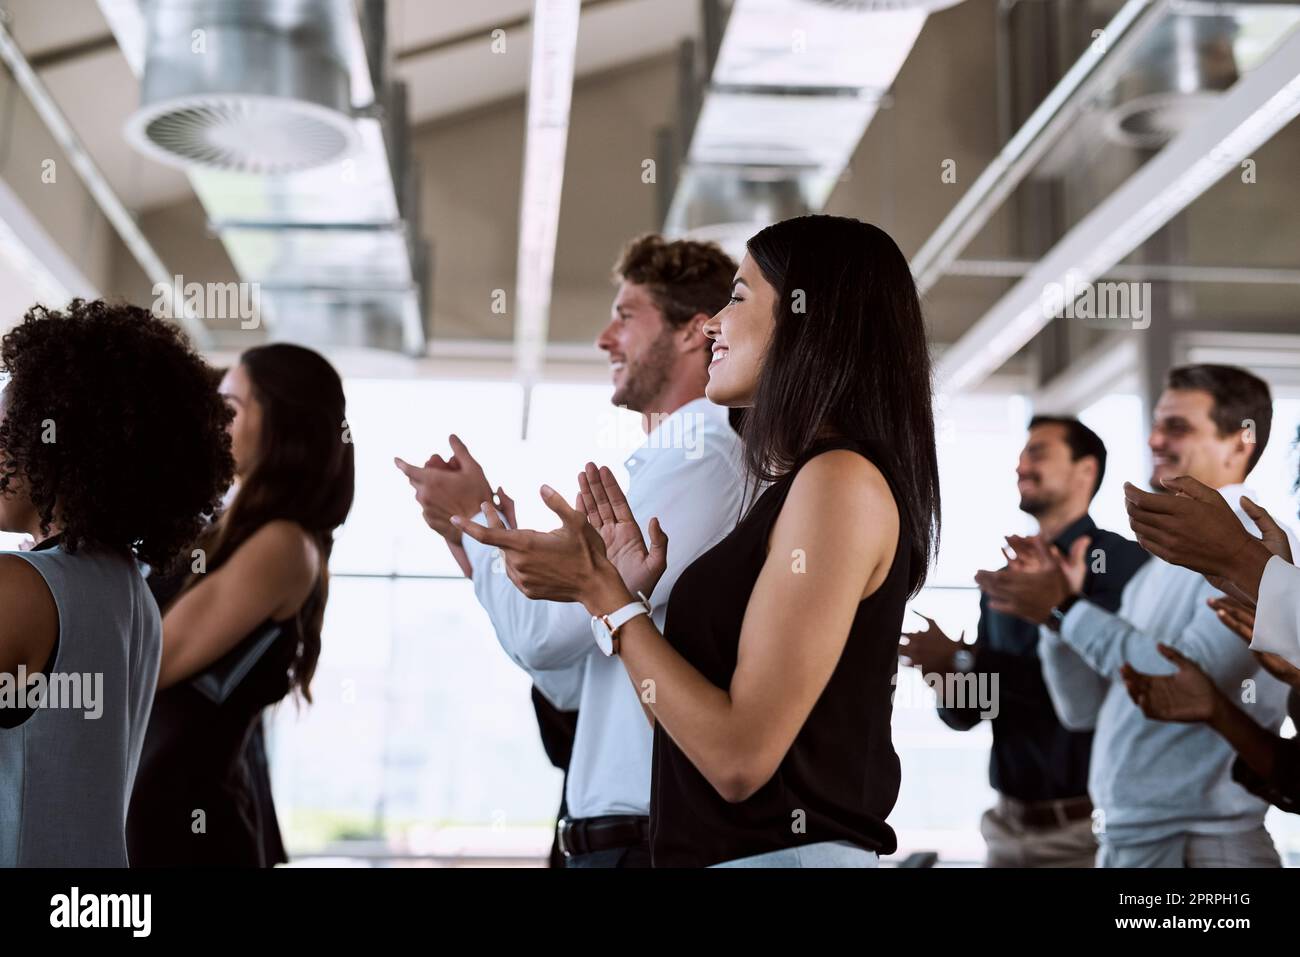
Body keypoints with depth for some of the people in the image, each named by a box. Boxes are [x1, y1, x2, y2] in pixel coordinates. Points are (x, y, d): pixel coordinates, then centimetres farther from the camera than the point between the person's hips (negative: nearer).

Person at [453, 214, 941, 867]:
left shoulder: (841, 479, -15)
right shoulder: (797, 488, 12)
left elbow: (740, 756, -20)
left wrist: (600, 593, -13)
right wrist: (630, 594, 8)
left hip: (786, 850, -9)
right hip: (716, 848, 9)